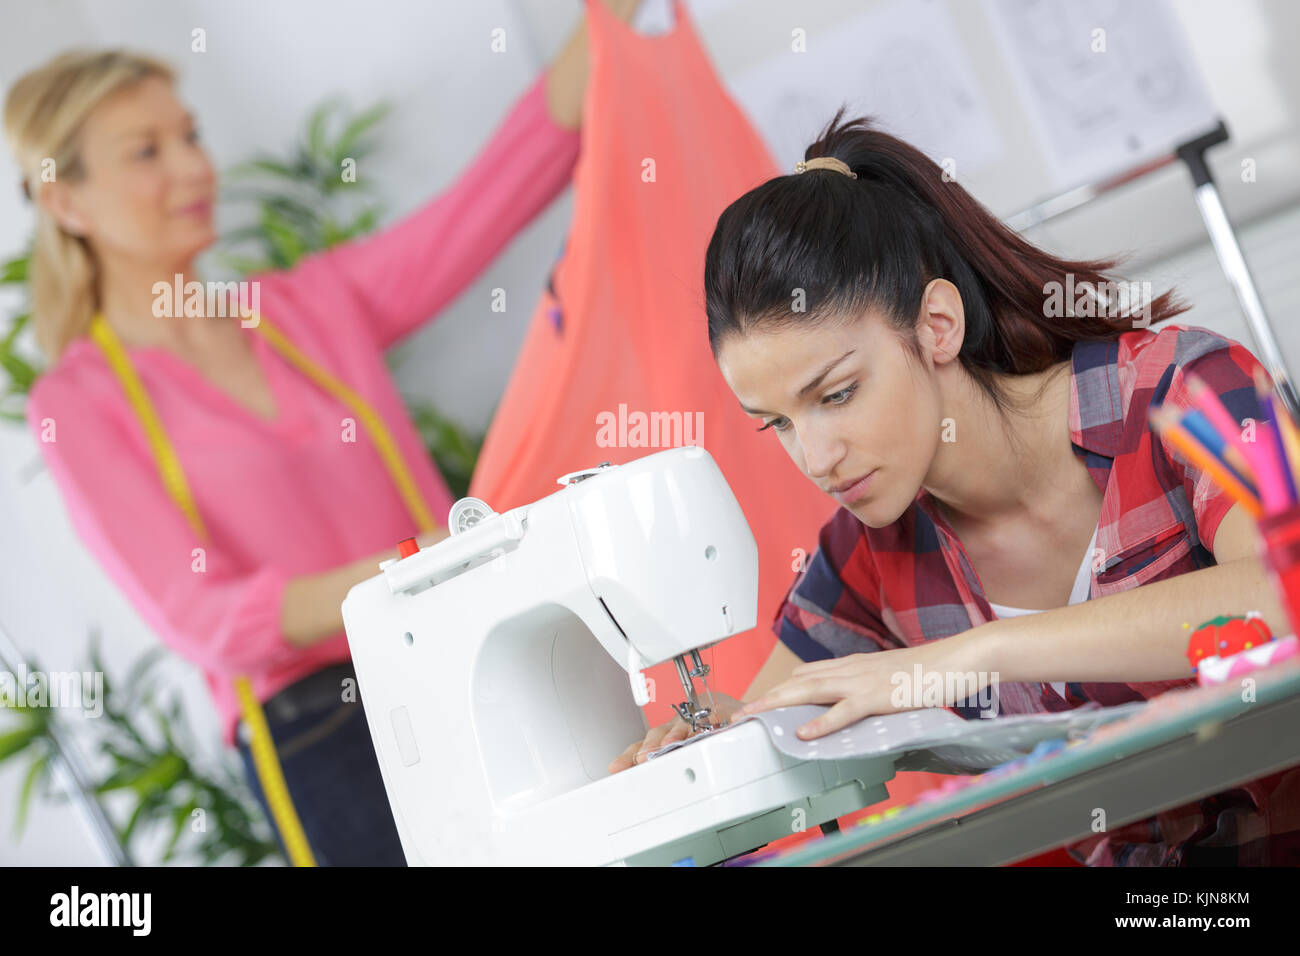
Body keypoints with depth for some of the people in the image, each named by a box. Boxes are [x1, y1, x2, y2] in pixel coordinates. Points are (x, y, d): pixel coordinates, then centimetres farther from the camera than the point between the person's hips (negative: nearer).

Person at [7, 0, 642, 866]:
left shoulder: (315, 303, 13)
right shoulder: (80, 405, 0)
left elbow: (498, 192, 6)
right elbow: (206, 618, -11)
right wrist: (397, 571, -25)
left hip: (467, 678, 4)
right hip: (323, 749, -4)